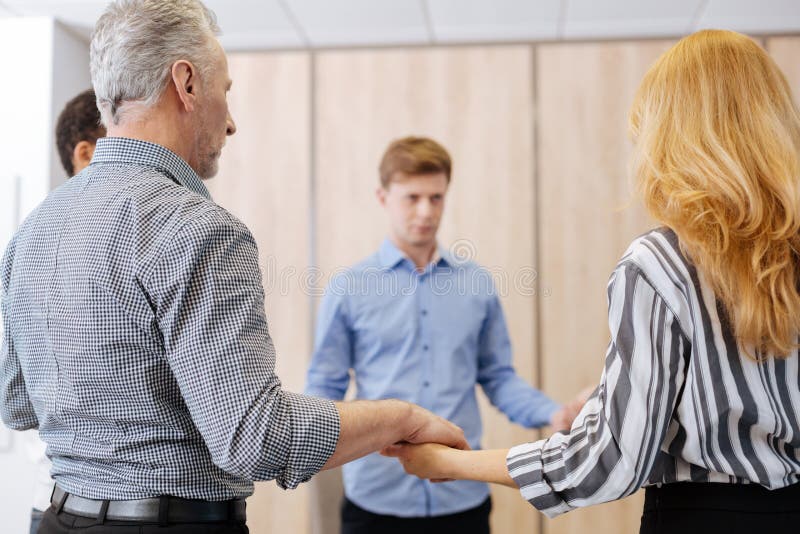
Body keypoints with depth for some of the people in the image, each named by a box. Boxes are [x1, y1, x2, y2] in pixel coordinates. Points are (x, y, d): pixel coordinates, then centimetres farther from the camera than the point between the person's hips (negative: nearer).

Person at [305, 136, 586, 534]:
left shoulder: (477, 284, 6)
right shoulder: (349, 288, 0)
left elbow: (498, 378, 9)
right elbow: (324, 385, 3)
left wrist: (553, 414, -7)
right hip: (378, 497, -1)